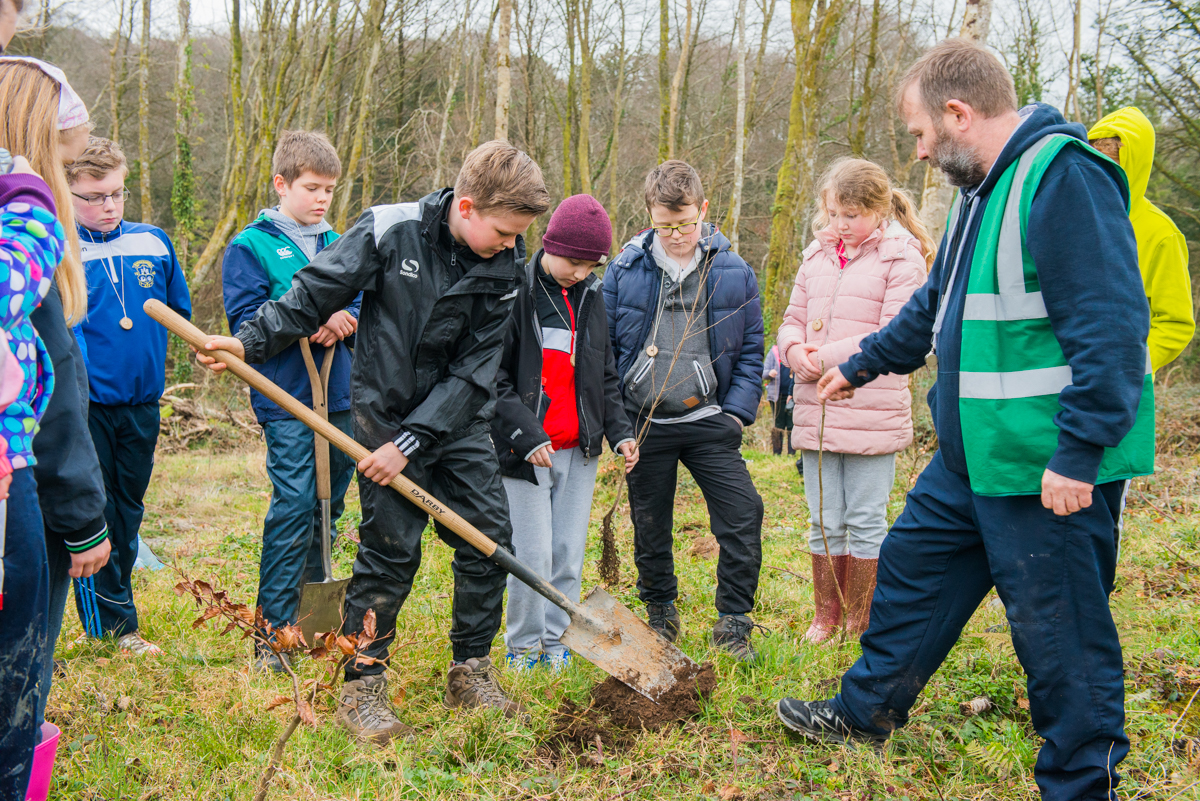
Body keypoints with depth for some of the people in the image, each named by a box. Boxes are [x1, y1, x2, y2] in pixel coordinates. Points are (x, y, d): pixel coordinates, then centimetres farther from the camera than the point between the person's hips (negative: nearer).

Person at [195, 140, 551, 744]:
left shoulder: (504, 269, -8)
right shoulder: (390, 231, -16)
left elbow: (472, 371, -11)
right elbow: (316, 293, -5)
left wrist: (412, 442, -16)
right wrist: (251, 341, -13)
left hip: (457, 419, 4)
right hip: (384, 411, -4)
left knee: (489, 536, 3)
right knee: (390, 549, -5)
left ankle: (470, 672, 21)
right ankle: (360, 686, 11)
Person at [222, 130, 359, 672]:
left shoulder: (339, 245, 15)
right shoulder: (250, 247, -1)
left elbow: (362, 304, 13)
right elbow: (246, 321, -7)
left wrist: (343, 321, -10)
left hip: (341, 396, 6)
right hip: (287, 400, -5)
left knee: (329, 506, 11)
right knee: (294, 505, -10)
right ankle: (273, 630, -2)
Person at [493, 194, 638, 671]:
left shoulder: (590, 295, 11)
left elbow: (604, 375, 18)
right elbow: (491, 378, -10)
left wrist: (619, 430, 7)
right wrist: (525, 434, -18)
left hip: (580, 448, 5)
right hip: (525, 449, -5)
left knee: (569, 556, 8)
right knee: (533, 556, -4)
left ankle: (556, 642, 23)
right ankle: (522, 646, 15)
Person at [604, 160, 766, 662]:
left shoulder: (733, 272, 1)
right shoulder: (624, 271, 0)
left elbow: (751, 350, 8)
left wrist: (737, 411, -2)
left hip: (708, 422, 0)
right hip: (644, 424, 0)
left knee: (743, 513, -10)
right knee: (650, 526, 11)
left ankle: (733, 623, 4)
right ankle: (660, 615, 31)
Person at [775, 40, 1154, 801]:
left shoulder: (1063, 177, -18)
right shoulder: (985, 188, 14)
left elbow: (1111, 326, -24)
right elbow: (937, 306, 28)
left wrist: (1076, 454, -25)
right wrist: (861, 366, 36)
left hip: (1050, 469, -10)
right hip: (975, 456, 10)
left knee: (1060, 632, 2)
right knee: (911, 568, 20)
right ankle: (866, 712, 37)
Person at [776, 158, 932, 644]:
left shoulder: (902, 258, -5)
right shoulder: (817, 255, 13)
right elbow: (793, 318, 17)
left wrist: (826, 358, -15)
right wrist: (795, 351, -5)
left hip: (872, 415, -5)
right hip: (815, 411, 5)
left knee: (866, 521, 5)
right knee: (824, 522, 12)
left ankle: (861, 622, 19)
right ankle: (826, 617, 25)